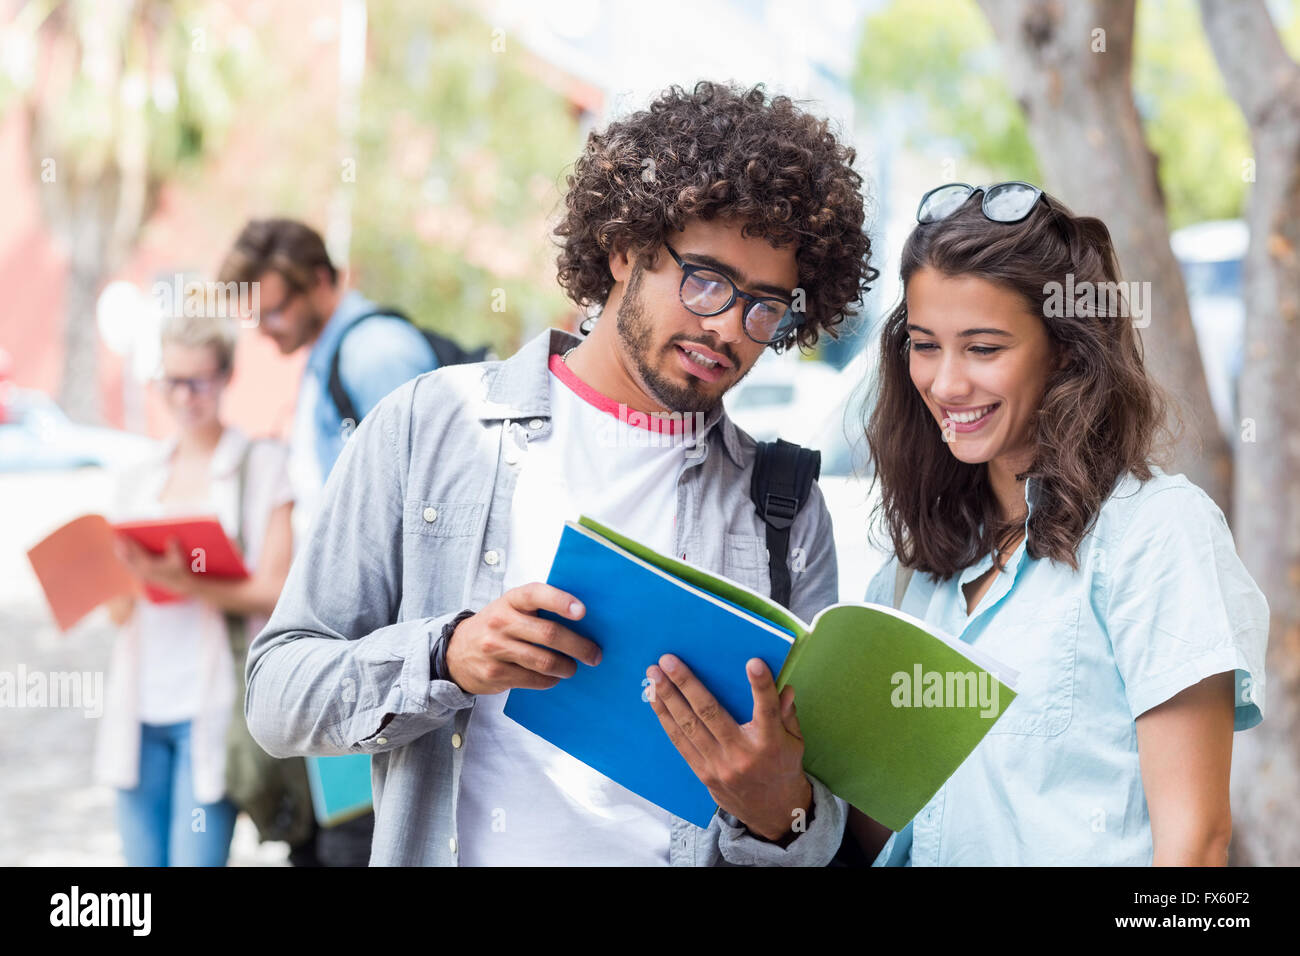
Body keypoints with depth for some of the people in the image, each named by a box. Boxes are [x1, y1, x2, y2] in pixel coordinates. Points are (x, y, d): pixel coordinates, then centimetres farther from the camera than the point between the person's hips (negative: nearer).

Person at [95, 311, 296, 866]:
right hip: (141, 705, 5)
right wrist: (127, 576, -7)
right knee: (142, 858, 5)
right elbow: (119, 612, 15)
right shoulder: (139, 481, 17)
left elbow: (273, 592, -6)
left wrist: (184, 582, -20)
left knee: (197, 857, -11)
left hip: (214, 704, -5)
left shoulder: (263, 466, 2)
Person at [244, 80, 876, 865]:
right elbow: (279, 698, 2)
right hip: (452, 848, 1)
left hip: (680, 849, 0)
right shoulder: (430, 427, 4)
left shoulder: (788, 512, 8)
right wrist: (444, 658, -14)